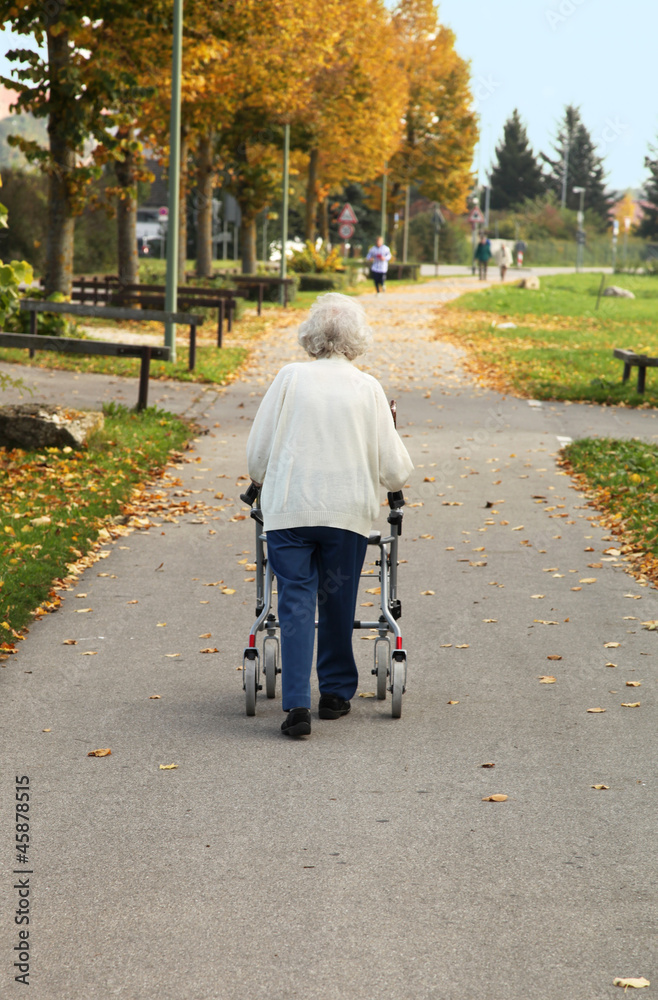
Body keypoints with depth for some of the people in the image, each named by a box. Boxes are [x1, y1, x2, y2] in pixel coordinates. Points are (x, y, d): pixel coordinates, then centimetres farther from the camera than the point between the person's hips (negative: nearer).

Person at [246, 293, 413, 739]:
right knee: (338, 602, 15)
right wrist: (400, 473, 26)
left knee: (295, 602, 1)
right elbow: (394, 470, 3)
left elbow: (257, 454, 4)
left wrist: (265, 484, 24)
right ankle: (336, 693, 27)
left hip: (288, 509, 0)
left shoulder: (290, 378, 2)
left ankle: (297, 704, -10)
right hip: (348, 511, 1)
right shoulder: (368, 388, 3)